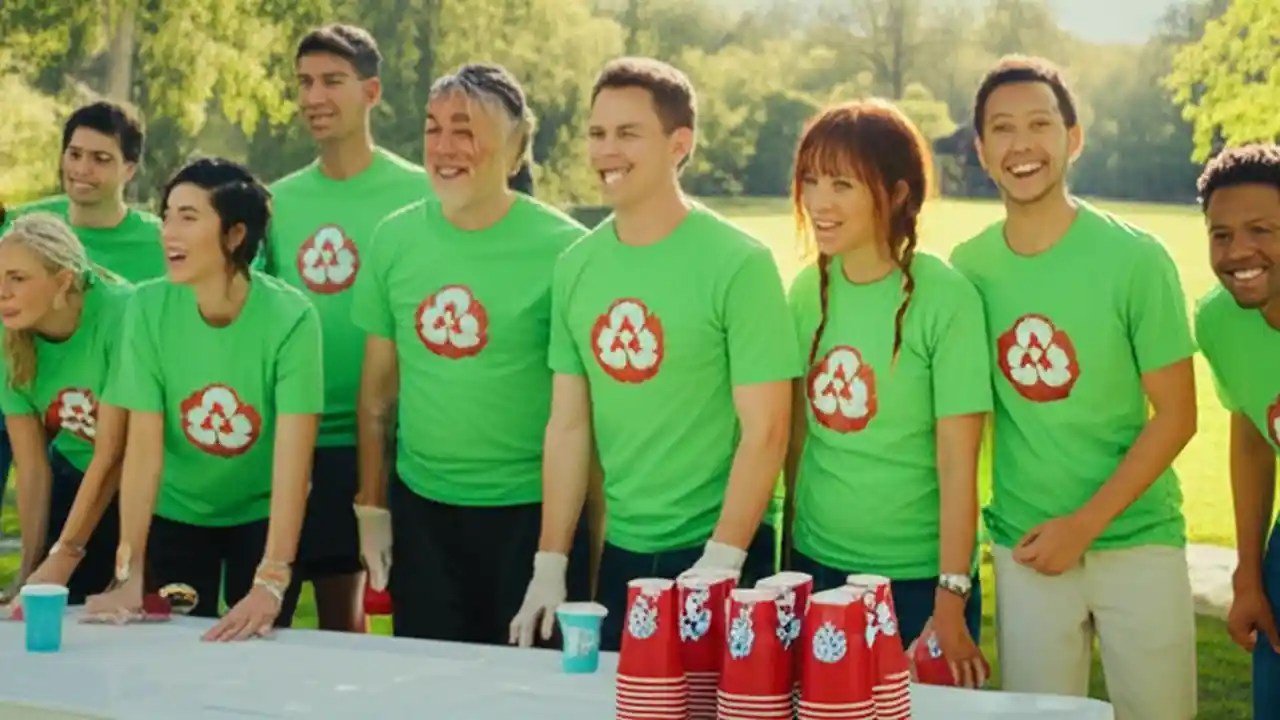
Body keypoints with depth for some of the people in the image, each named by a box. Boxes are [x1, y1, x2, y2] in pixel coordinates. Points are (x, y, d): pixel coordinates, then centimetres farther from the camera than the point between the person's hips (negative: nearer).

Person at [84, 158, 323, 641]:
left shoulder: (290, 317, -23)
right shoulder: (147, 308, -16)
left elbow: (293, 458, -28)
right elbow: (144, 445, -17)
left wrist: (271, 583, -37)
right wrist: (130, 575, -24)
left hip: (262, 517, -2)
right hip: (175, 516, 2)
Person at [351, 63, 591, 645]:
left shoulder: (561, 247, -11)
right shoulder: (396, 237, 1)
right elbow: (378, 388, 9)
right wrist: (372, 508, 8)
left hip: (531, 512, -3)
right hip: (420, 509, 4)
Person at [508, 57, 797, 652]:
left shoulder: (737, 263, -13)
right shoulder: (576, 266, 3)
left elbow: (765, 430, -14)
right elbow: (569, 424, 8)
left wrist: (719, 564, -18)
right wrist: (550, 563, 5)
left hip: (720, 551, -5)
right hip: (621, 553, 5)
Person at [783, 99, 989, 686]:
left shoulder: (944, 297, -14)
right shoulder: (809, 288, 1)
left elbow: (958, 466, -14)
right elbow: (797, 433, 7)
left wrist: (950, 605, -15)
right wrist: (791, 552, 7)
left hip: (919, 577, -4)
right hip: (816, 566, 5)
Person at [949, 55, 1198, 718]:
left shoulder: (1136, 258, -9)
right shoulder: (967, 267, -1)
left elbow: (1176, 416, -7)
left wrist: (1084, 524, -13)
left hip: (1138, 542, -2)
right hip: (1024, 549, 2)